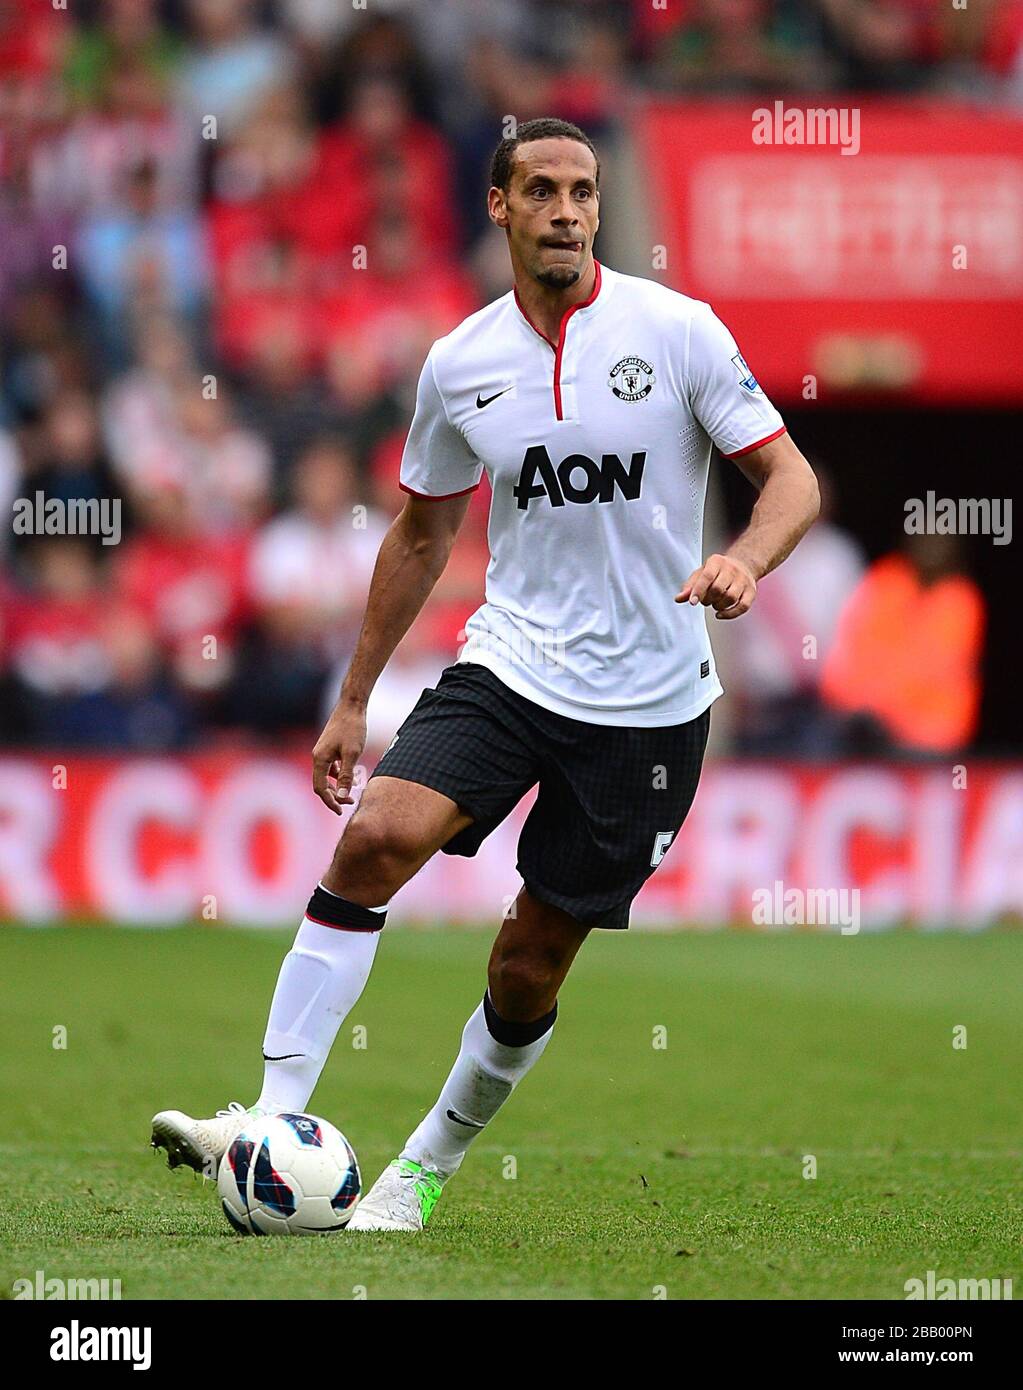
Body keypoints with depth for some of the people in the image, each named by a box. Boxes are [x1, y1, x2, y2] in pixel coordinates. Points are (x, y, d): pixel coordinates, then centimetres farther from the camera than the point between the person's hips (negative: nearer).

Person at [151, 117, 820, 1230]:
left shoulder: (676, 330, -7)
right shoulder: (458, 364, 2)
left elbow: (791, 478, -5)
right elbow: (421, 534, 15)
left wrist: (744, 561, -27)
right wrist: (353, 700, 15)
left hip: (648, 706, -2)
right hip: (508, 665, 2)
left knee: (531, 963, 3)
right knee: (376, 837, -22)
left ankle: (428, 1165, 24)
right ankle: (273, 1119, -21)